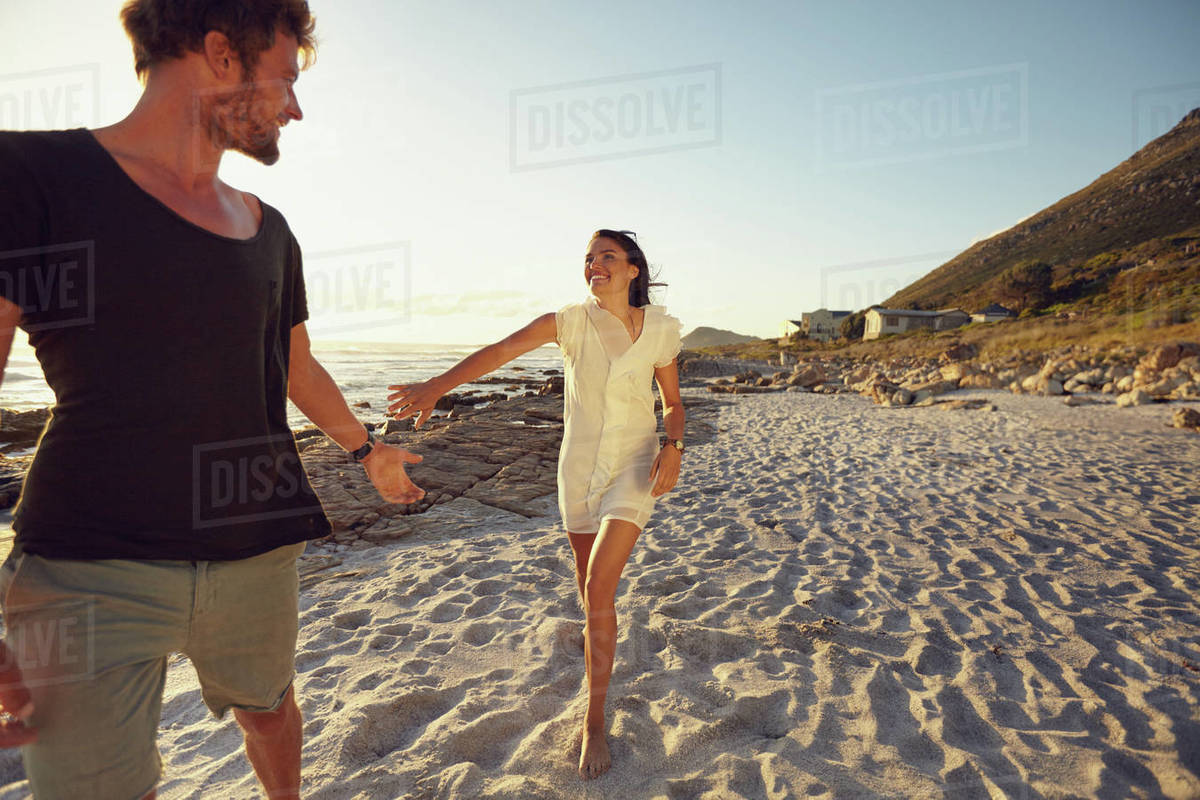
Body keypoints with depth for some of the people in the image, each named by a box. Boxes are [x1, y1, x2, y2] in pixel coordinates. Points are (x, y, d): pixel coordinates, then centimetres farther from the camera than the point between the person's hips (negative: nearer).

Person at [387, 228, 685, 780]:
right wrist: (436, 386, -32)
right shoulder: (572, 320, -6)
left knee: (598, 592, -14)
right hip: (579, 469, 2)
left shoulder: (660, 329, -4)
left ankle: (594, 723, 2)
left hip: (633, 469, -2)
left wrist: (672, 447, -14)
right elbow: (502, 350, -20)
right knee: (591, 595, 14)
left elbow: (673, 402, 7)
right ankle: (600, 680, 42)